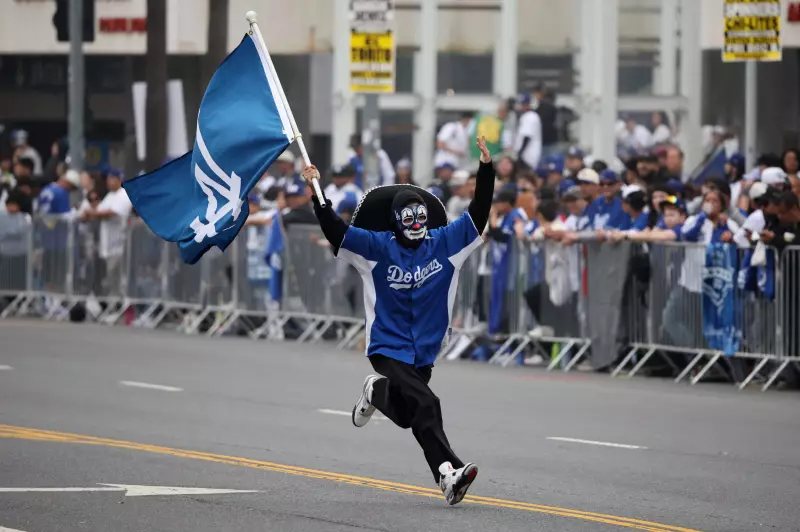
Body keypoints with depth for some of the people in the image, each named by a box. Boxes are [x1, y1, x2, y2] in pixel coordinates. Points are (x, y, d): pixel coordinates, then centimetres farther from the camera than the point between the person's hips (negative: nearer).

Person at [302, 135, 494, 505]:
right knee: (424, 405, -23)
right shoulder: (377, 247, -6)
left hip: (424, 351, 5)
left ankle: (376, 392, 47)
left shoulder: (445, 243, 1)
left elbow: (478, 214, -2)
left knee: (404, 414, 16)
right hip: (388, 347, -5)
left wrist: (486, 169, -12)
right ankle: (448, 473, -30)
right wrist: (317, 194, -26)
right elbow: (336, 232, -14)